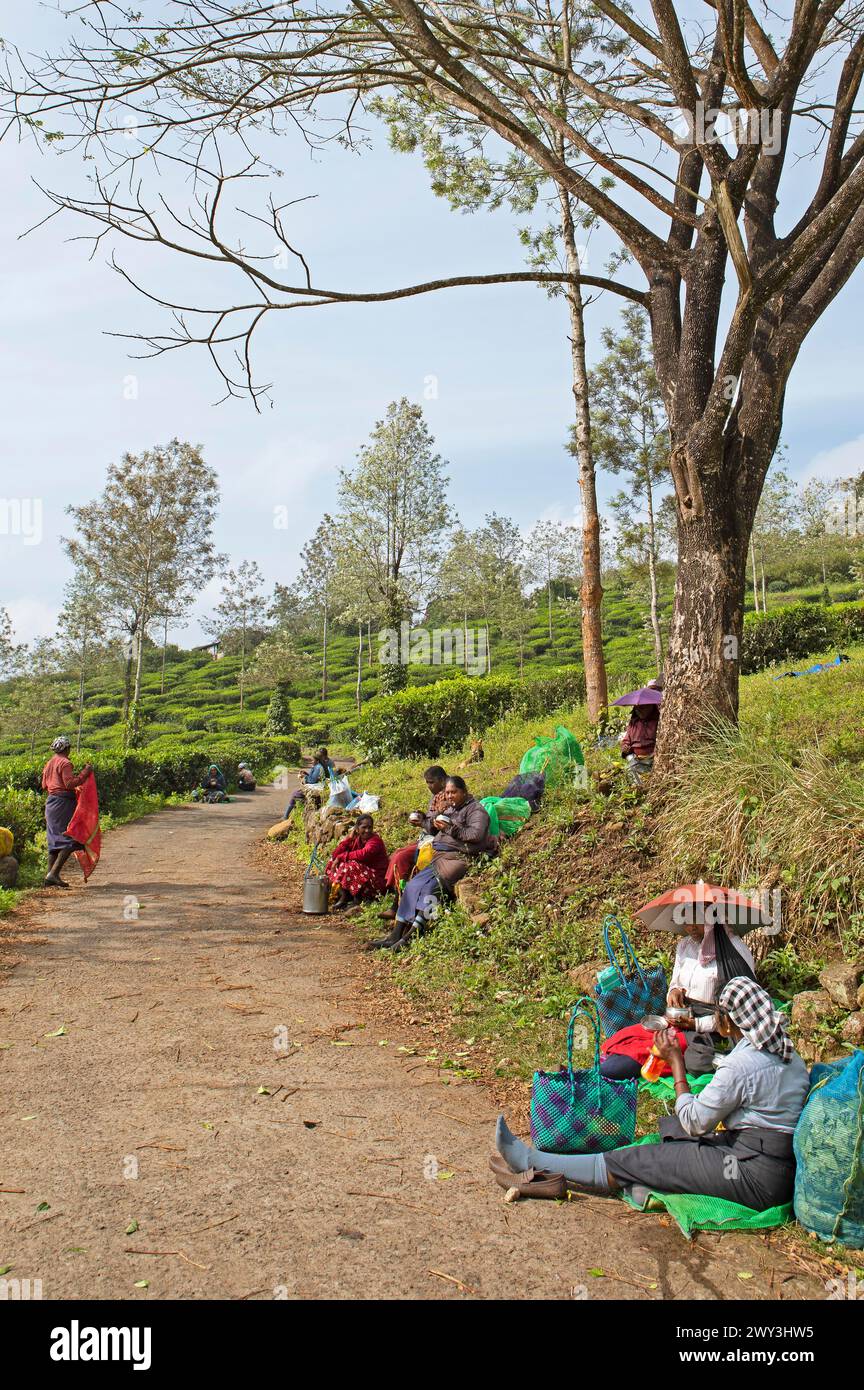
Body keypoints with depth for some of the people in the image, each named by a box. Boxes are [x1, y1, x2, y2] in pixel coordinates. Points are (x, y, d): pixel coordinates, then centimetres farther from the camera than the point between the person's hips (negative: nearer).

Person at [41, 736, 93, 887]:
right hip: (63, 803, -9)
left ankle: (50, 876, 9)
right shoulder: (65, 763, -11)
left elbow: (44, 785, 21)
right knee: (70, 840, -7)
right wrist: (85, 772, -13)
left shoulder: (49, 763, 16)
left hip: (50, 802, 9)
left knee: (55, 839, 12)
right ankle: (53, 874, -15)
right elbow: (70, 784, -19)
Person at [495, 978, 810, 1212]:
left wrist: (675, 1061, -2)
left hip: (757, 1177, -9)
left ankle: (532, 1162, 5)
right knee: (670, 1128, 17)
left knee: (636, 1161, -2)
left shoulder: (741, 1064, -18)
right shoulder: (789, 1055, 9)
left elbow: (694, 1122, -9)